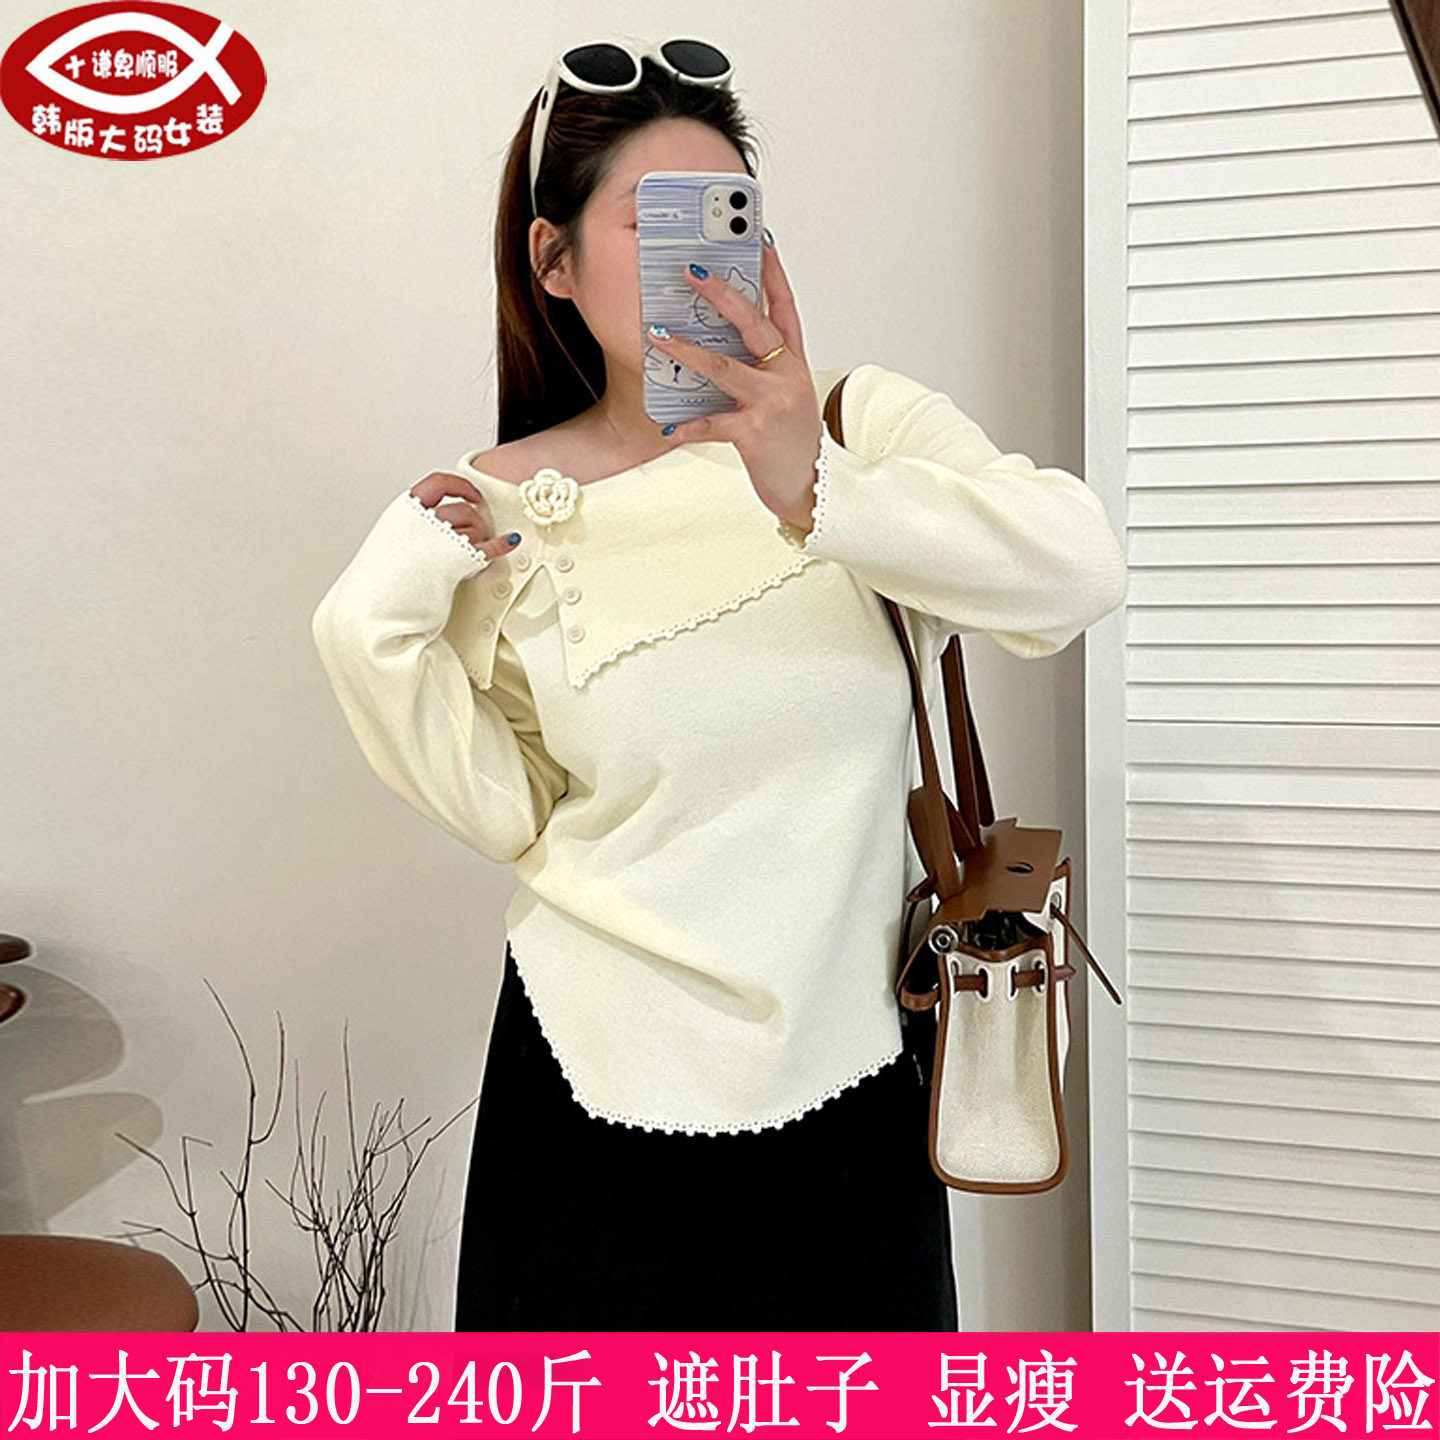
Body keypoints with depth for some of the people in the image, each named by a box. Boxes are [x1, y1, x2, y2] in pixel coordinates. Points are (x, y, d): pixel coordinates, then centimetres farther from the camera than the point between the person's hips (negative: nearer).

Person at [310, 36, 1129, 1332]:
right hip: (605, 1078, 0)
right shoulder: (505, 509, -4)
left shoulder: (864, 424, -6)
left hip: (849, 1065, 1)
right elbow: (508, 813, -2)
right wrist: (375, 629, -12)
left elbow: (1081, 570, -23)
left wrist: (820, 489, -35)